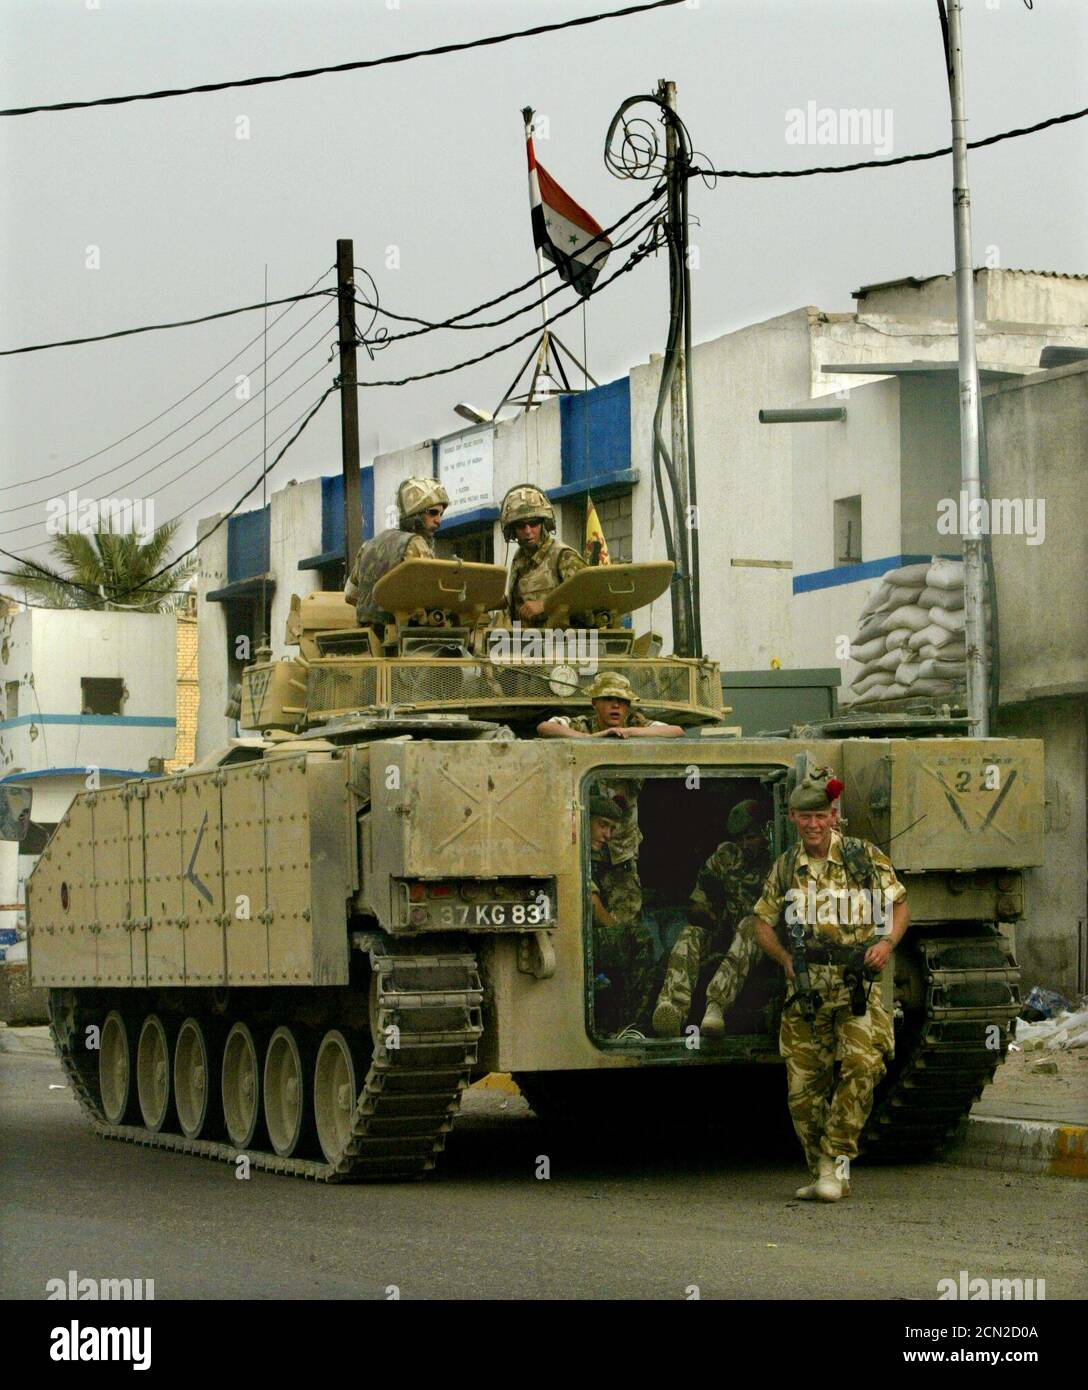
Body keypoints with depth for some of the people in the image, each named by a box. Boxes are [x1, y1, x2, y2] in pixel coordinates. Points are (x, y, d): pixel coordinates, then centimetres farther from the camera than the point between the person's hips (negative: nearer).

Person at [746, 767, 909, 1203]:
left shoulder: (865, 857, 1)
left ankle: (837, 1160, -15)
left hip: (857, 986, -3)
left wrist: (887, 942, -9)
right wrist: (785, 959, -1)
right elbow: (762, 922, 17)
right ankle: (822, 1172, 15)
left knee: (861, 1065, -23)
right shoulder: (785, 867, 9)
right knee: (803, 1087, 1)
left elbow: (900, 905, 10)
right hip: (806, 988, 3)